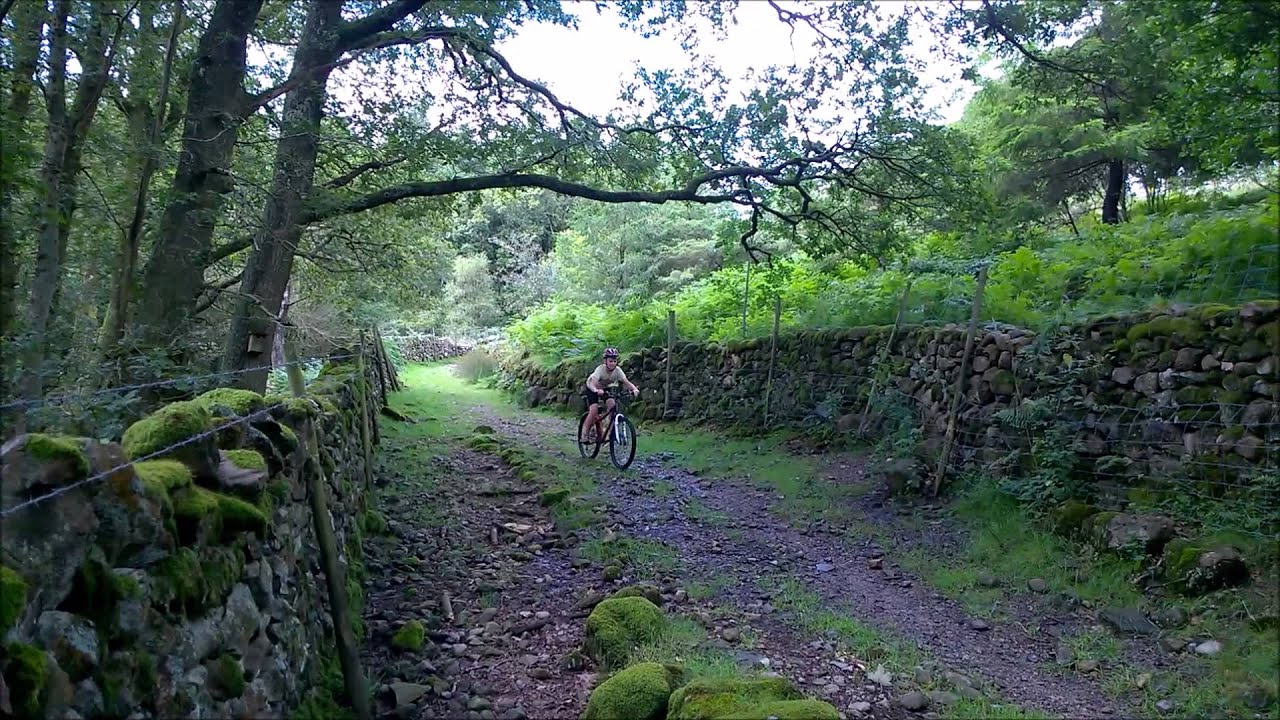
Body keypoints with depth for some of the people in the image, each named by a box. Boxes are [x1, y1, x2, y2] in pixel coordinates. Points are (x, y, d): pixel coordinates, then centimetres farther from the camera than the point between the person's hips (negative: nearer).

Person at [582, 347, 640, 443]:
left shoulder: (617, 370, -24)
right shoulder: (600, 369, -34)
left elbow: (626, 382, -33)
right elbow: (592, 383, -46)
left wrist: (634, 389, -53)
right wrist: (597, 391, -67)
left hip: (606, 388, 4)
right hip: (593, 388, -4)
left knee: (612, 403, -20)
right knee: (594, 410, -22)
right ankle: (585, 433, -5)